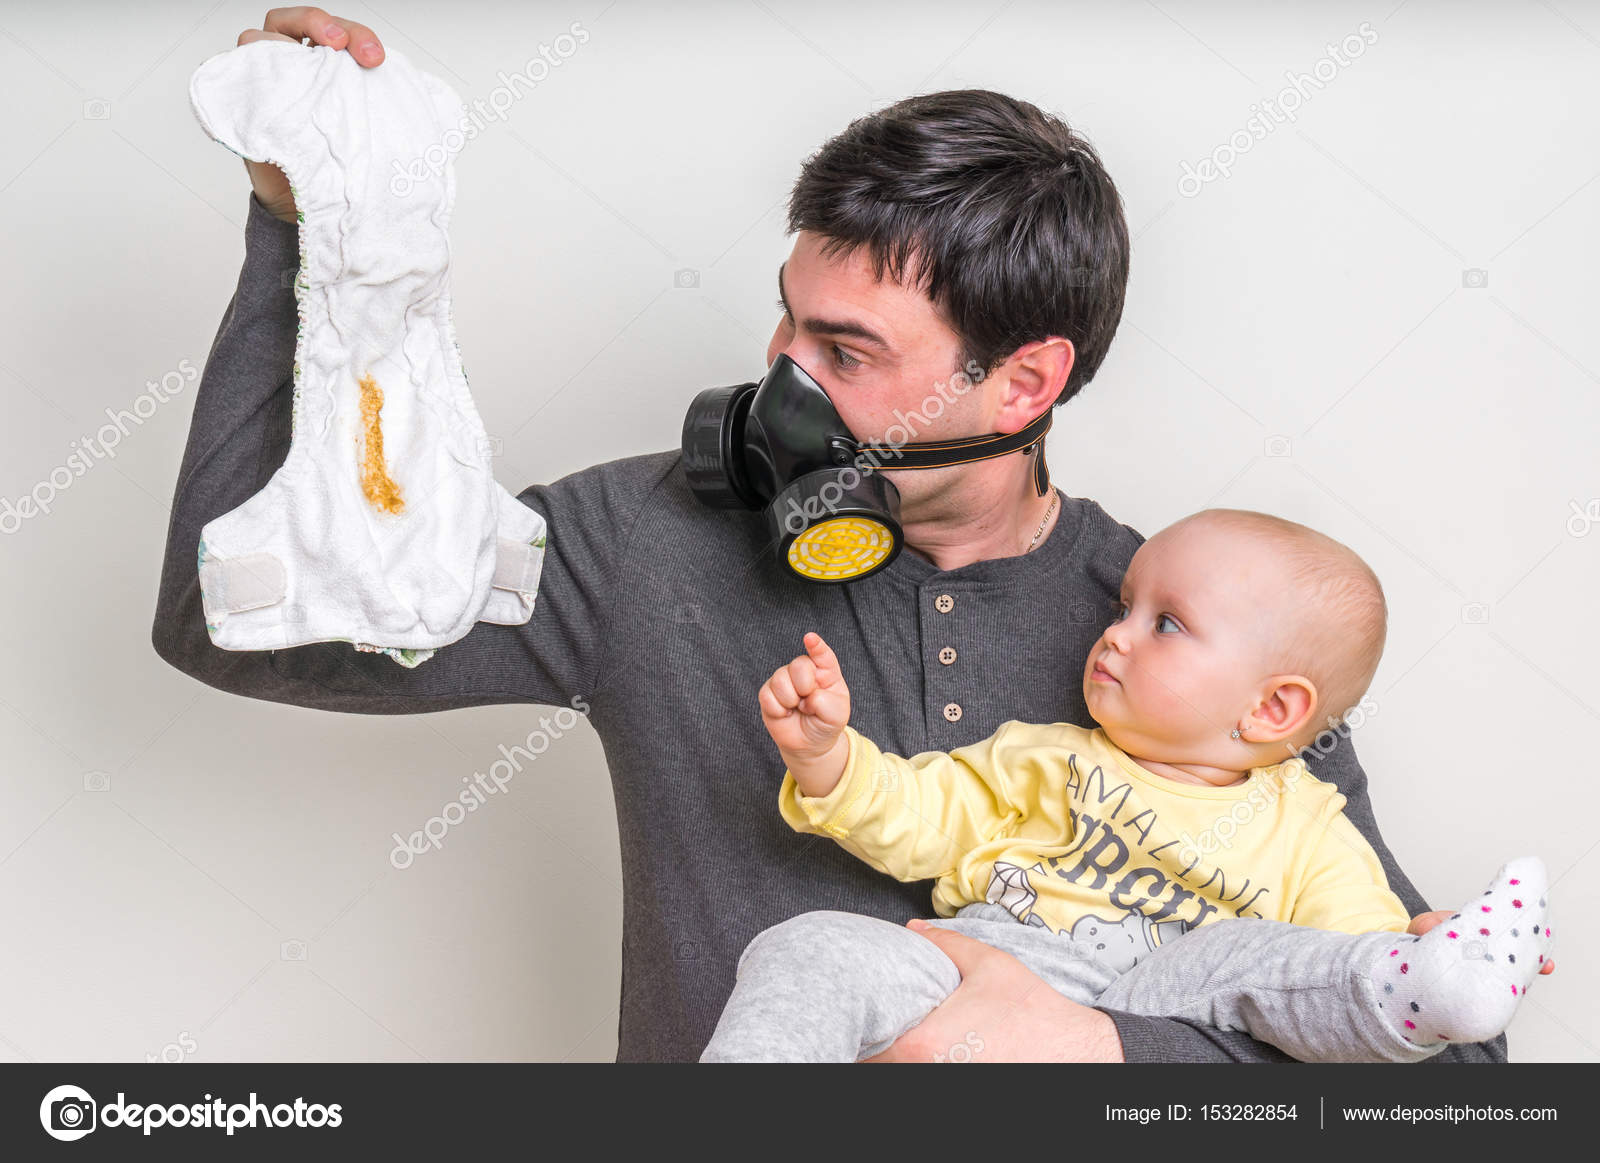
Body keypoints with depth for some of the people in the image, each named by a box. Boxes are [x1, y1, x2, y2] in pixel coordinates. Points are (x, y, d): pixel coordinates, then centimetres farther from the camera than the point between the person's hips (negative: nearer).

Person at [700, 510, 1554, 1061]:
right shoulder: (1044, 760, 22)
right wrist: (826, 755, -1)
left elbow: (1361, 923, 8)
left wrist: (1412, 947, -17)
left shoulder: (1305, 832, 18)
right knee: (819, 949, -23)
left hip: (1150, 1003, -1)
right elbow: (912, 820, 16)